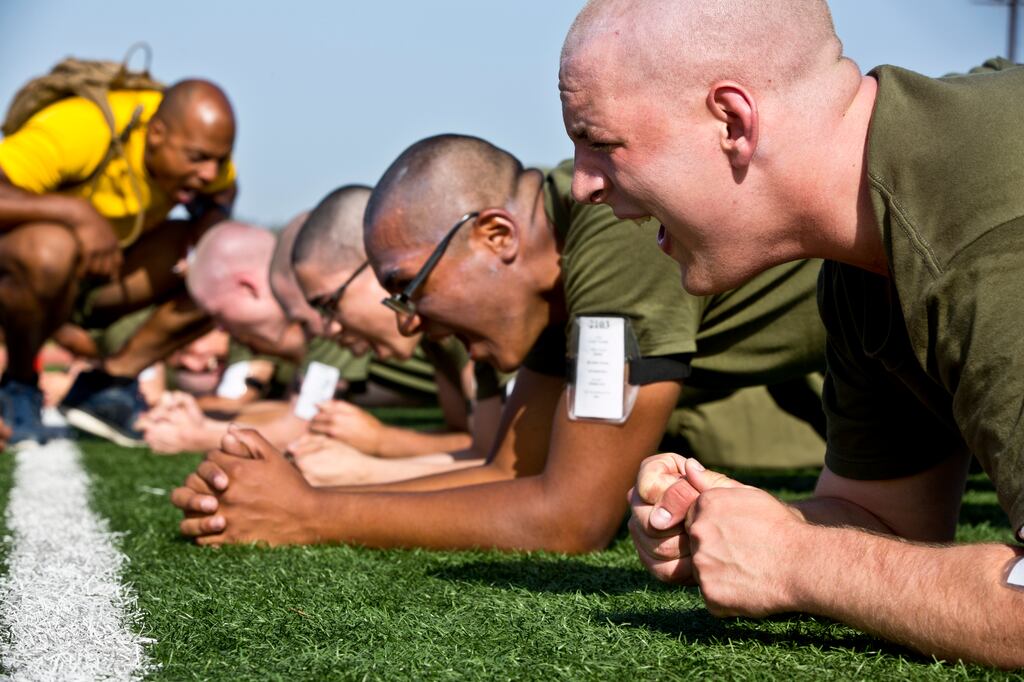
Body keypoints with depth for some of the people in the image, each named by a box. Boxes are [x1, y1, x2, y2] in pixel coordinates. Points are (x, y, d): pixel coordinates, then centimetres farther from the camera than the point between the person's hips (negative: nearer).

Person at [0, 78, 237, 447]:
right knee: (51, 249, -42)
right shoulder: (78, 128, -30)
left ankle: (111, 378, -6)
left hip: (104, 274, 6)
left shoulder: (196, 138, -11)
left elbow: (221, 193, 9)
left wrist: (209, 224, -13)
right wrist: (78, 212, -44)